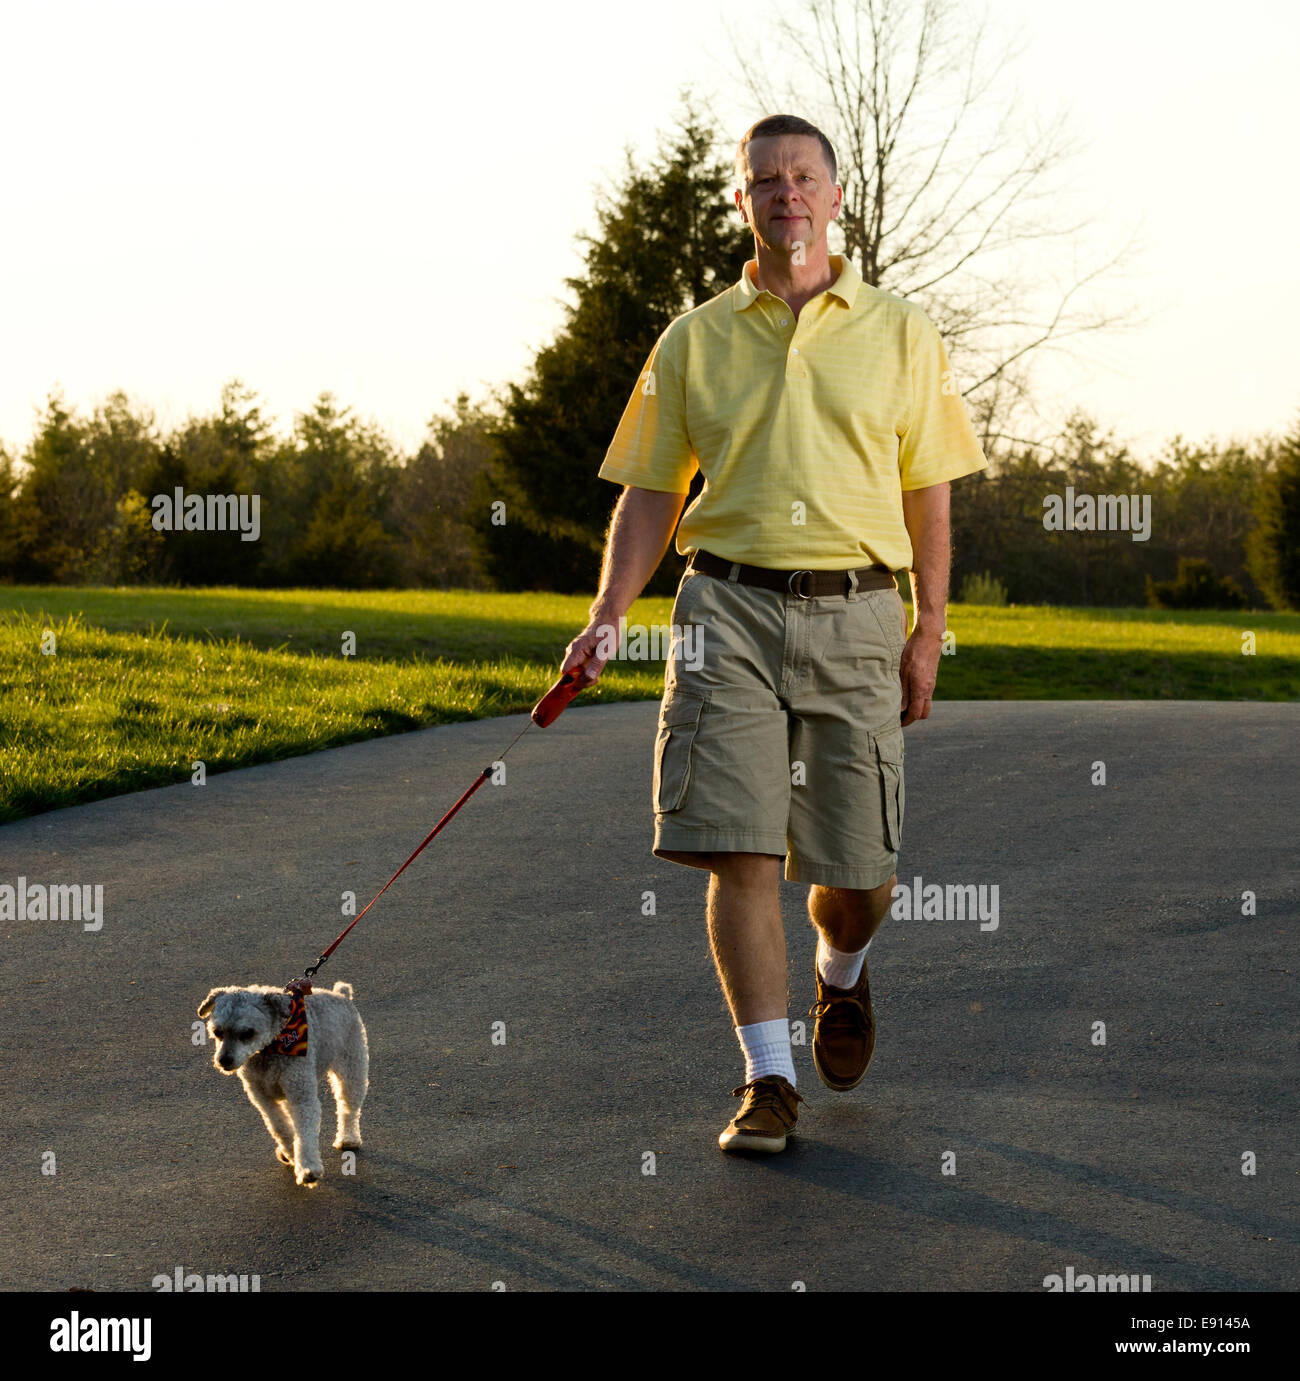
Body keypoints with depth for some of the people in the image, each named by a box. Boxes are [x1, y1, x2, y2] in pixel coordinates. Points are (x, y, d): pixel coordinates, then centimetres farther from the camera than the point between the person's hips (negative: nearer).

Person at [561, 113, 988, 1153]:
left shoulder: (900, 334, 8)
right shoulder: (695, 341, 9)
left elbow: (928, 492, 8)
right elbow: (650, 492, 10)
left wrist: (929, 631, 2)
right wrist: (607, 618, -1)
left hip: (856, 612, 0)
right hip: (730, 608, 0)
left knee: (860, 869, 3)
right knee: (740, 852, -9)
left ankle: (842, 976, 37)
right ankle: (769, 1078, -1)